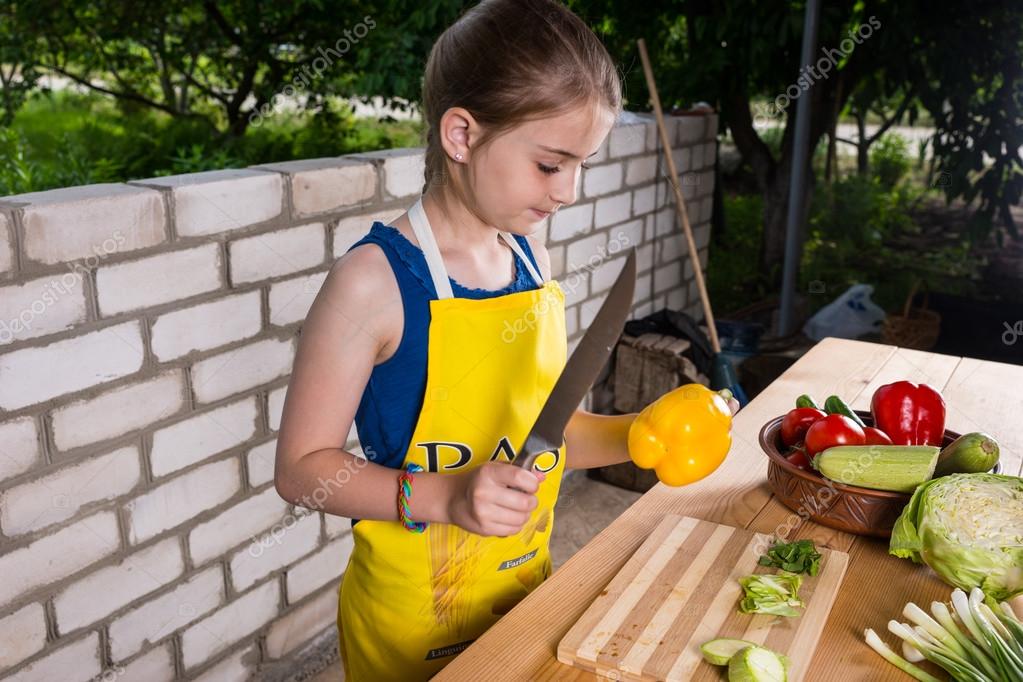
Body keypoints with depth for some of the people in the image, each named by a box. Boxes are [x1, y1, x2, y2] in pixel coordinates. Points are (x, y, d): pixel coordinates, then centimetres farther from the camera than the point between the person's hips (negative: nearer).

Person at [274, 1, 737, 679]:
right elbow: (302, 468, -18)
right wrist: (444, 497, -30)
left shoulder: (531, 258, -1)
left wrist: (637, 434, -8)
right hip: (414, 621, -6)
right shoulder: (376, 280, -21)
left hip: (526, 589, 6)